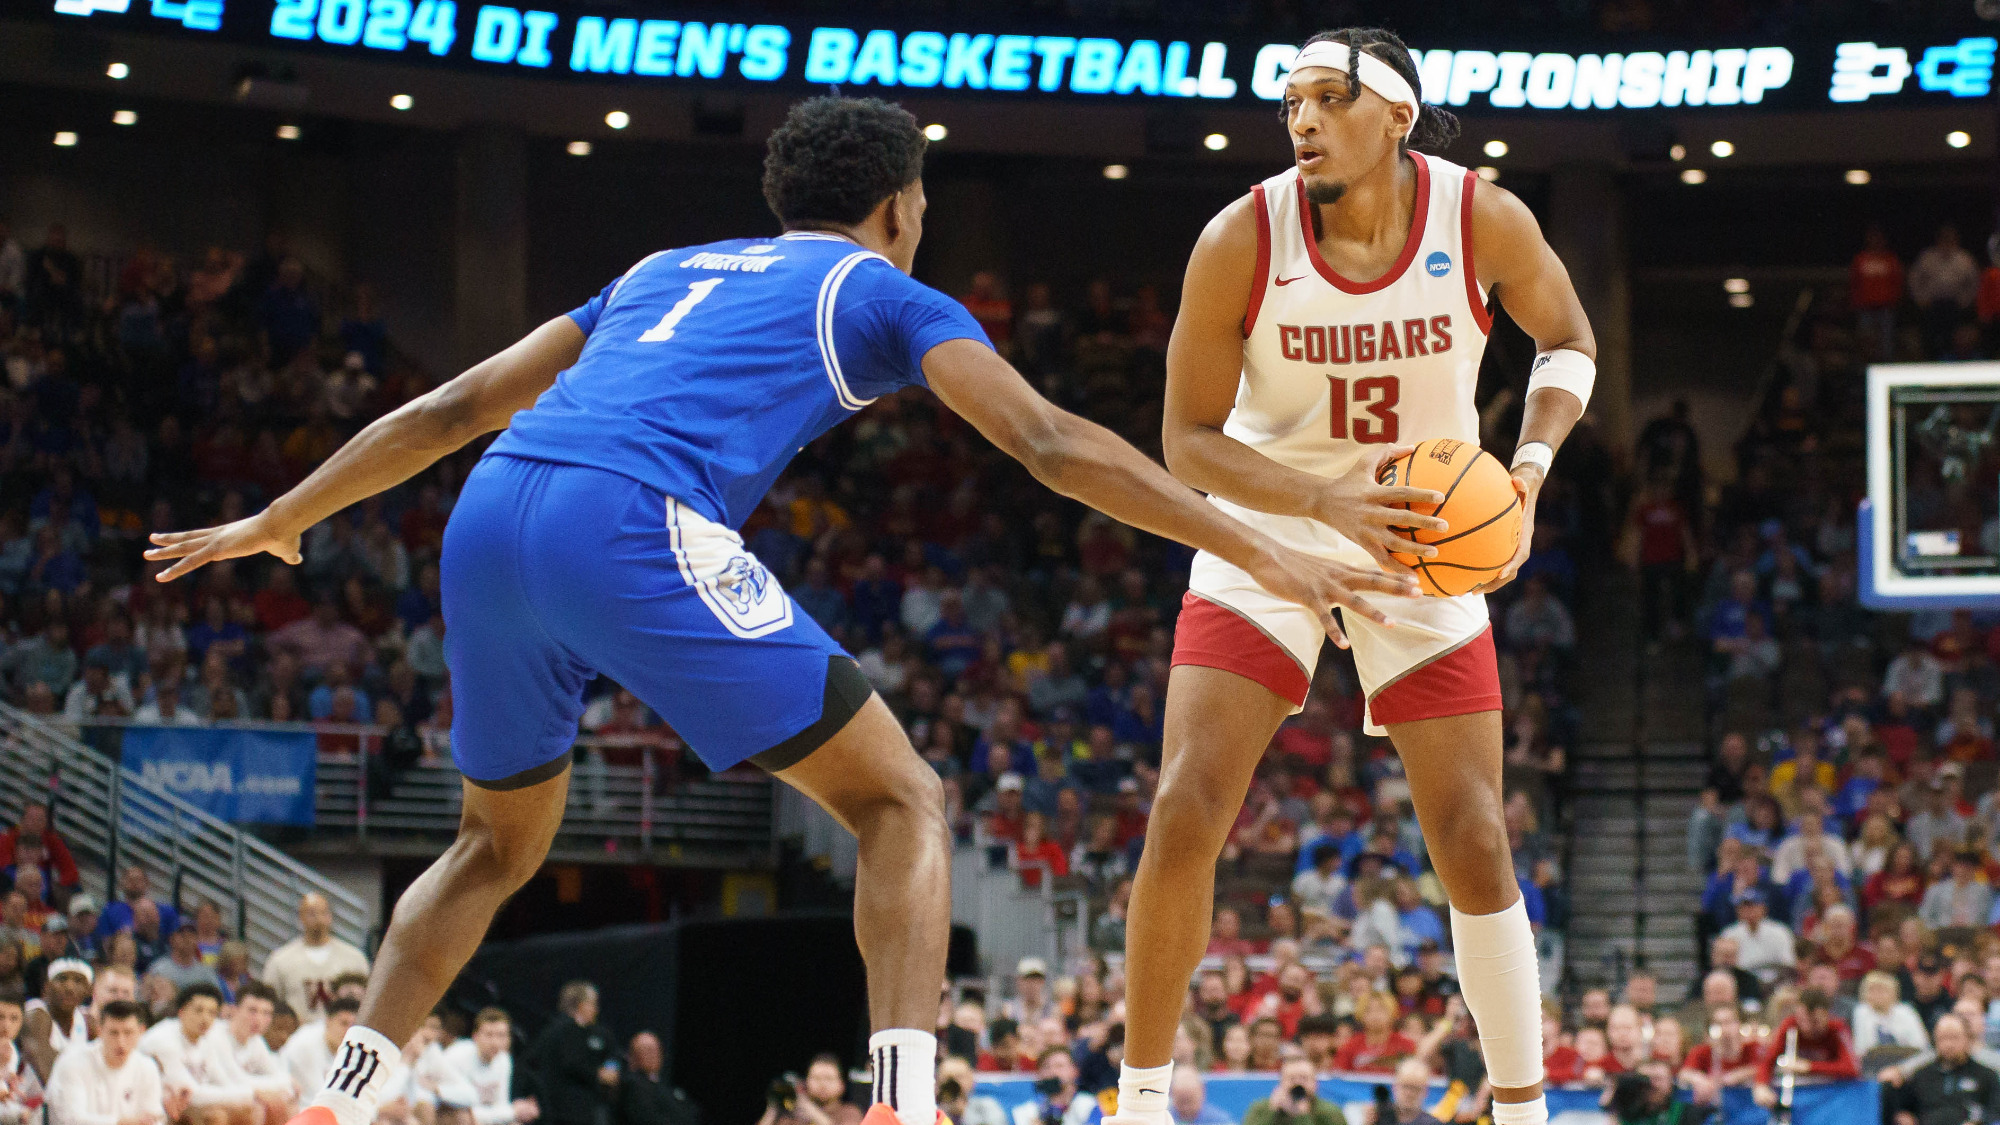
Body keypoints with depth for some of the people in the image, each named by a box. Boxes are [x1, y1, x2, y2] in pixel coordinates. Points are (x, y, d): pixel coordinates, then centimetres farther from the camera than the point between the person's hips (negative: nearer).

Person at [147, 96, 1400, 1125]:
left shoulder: (664, 271, 35)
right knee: (901, 803, 5)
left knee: (499, 842, 30)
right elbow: (1052, 444, 8)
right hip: (632, 526, -6)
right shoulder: (887, 294, 20)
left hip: (490, 523, 6)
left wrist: (280, 521, 42)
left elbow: (453, 406, 34)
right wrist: (1259, 551, 7)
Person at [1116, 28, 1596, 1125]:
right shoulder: (1242, 240, -19)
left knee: (1474, 846, -2)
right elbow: (1188, 439, -13)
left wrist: (1530, 463, -14)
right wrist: (1333, 507, -27)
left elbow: (1567, 340, 4)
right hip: (1268, 538, -1)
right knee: (1183, 818, -14)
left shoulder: (1484, 222, -15)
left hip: (1428, 542, 1)